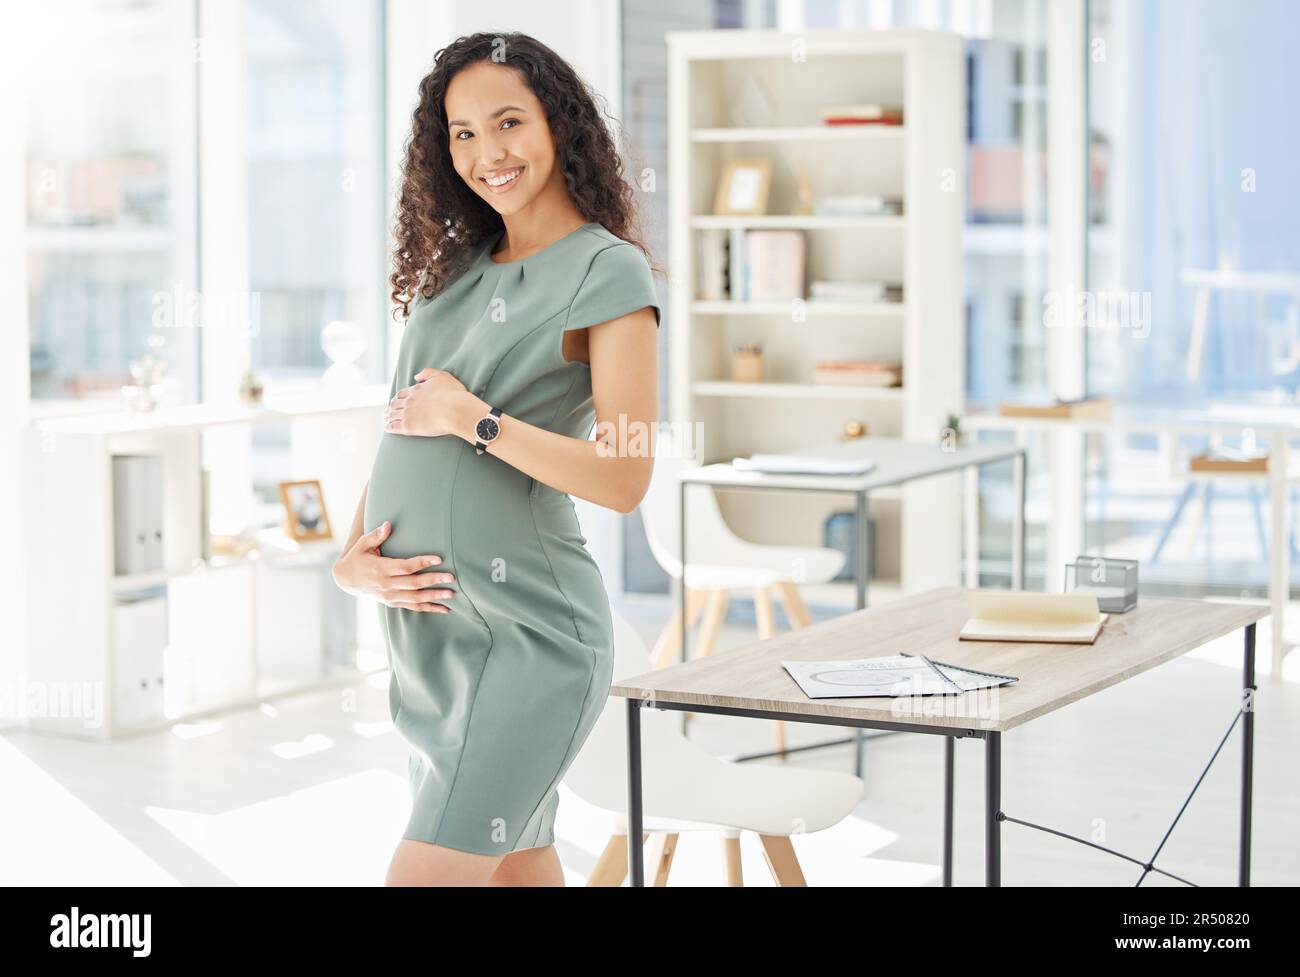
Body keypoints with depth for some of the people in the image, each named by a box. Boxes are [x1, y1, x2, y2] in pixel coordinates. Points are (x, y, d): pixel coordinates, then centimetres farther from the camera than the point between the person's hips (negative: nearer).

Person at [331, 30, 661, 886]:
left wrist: (474, 420, -14)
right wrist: (352, 560, 1)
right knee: (523, 868, 14)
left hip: (526, 631, -7)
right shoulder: (457, 272, 15)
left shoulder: (610, 275, -6)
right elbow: (403, 429, 17)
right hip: (428, 626, 7)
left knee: (426, 873, -13)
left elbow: (624, 479, -14)